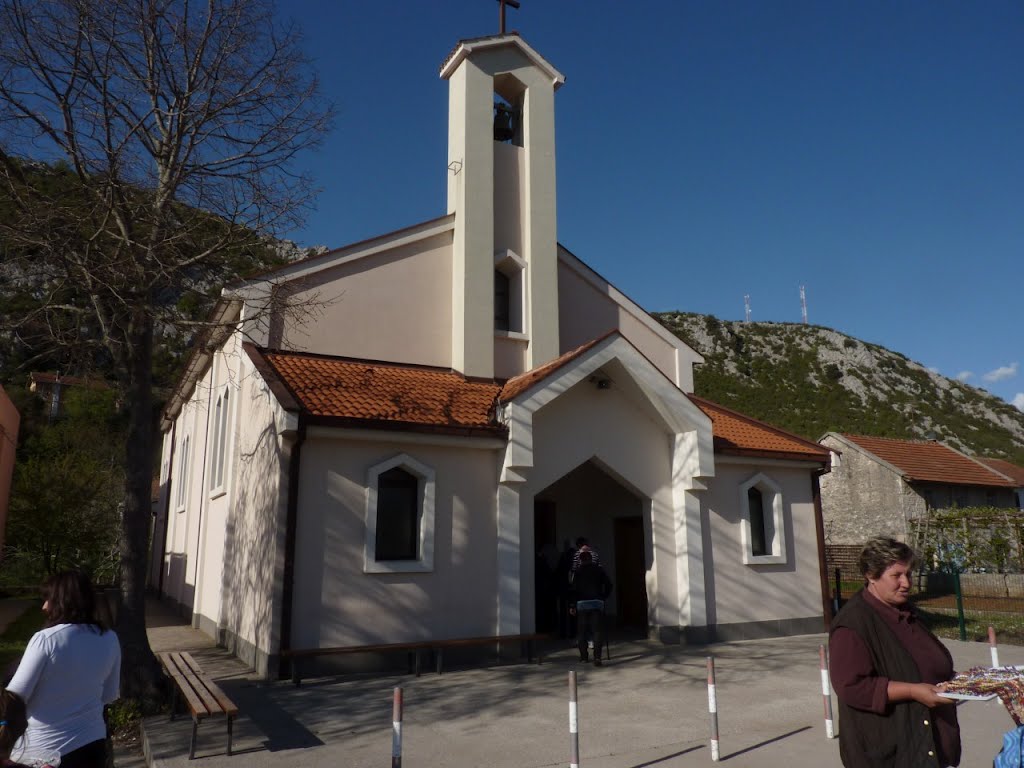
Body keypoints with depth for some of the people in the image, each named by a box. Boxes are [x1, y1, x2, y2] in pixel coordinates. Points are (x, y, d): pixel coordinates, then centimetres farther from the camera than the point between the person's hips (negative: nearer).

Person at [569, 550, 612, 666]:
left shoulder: (578, 572, 2)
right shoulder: (599, 570, 6)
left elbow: (574, 589, -3)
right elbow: (608, 585, 4)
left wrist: (573, 606, 2)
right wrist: (603, 597, 15)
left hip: (582, 604, 0)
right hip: (597, 603, 0)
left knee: (582, 630, 13)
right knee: (598, 631, -2)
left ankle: (584, 655, 19)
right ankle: (597, 657, -14)